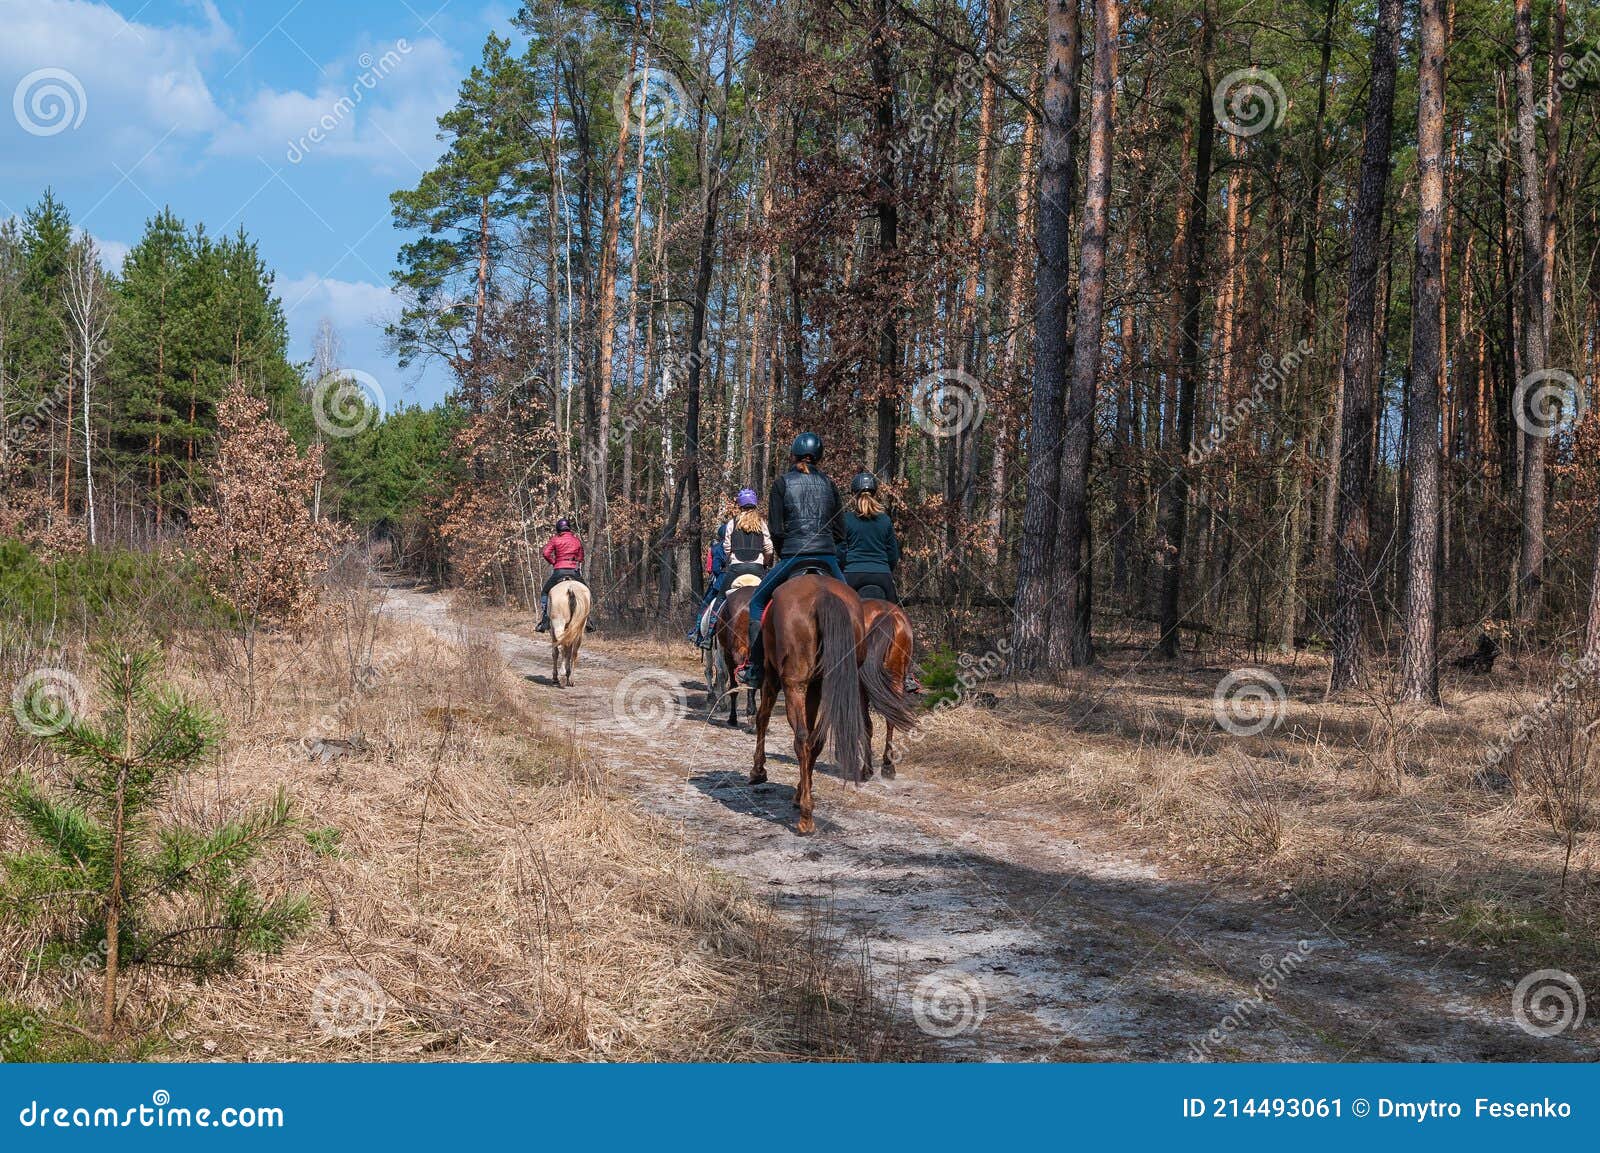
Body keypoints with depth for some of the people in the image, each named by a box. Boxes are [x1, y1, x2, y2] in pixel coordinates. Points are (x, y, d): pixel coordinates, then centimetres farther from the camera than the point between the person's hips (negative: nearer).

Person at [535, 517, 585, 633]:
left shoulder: (555, 539, 1)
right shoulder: (577, 540, 12)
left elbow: (546, 553, -9)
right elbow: (581, 558, 13)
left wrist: (553, 562, 5)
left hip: (559, 570, -2)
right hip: (574, 571, 2)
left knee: (544, 592, 13)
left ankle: (543, 622, 1)